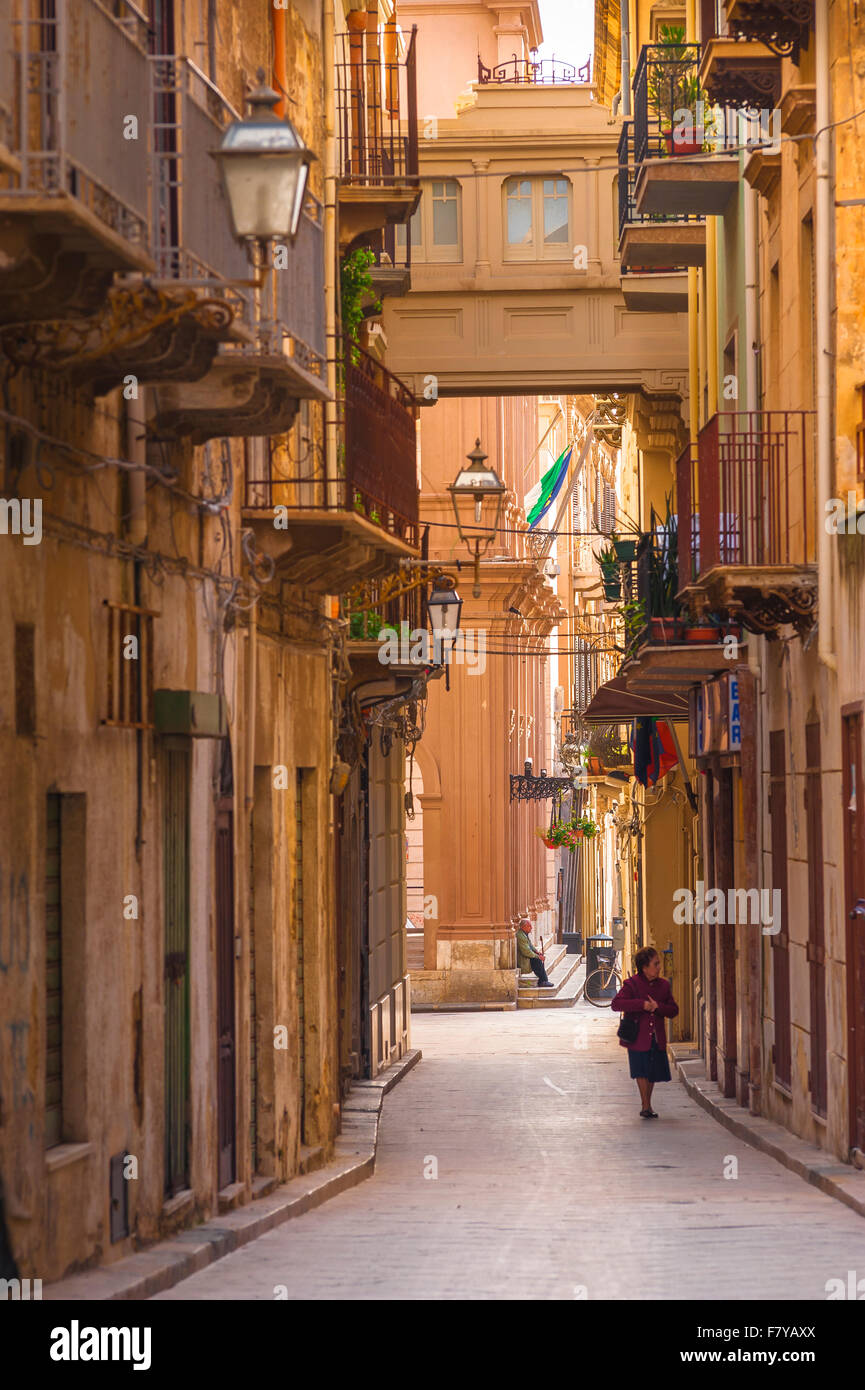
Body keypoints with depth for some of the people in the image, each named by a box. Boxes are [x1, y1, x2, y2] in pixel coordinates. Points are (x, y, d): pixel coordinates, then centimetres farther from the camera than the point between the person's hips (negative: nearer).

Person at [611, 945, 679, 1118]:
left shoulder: (663, 985, 8)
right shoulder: (632, 984, -7)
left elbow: (673, 1010, 8)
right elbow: (616, 1004, -16)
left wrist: (658, 1007, -13)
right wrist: (641, 1004, -23)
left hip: (657, 1037, 4)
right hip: (638, 1037, -4)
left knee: (652, 1072, 10)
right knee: (642, 1071, -4)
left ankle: (648, 1106, 24)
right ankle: (646, 1107, 4)